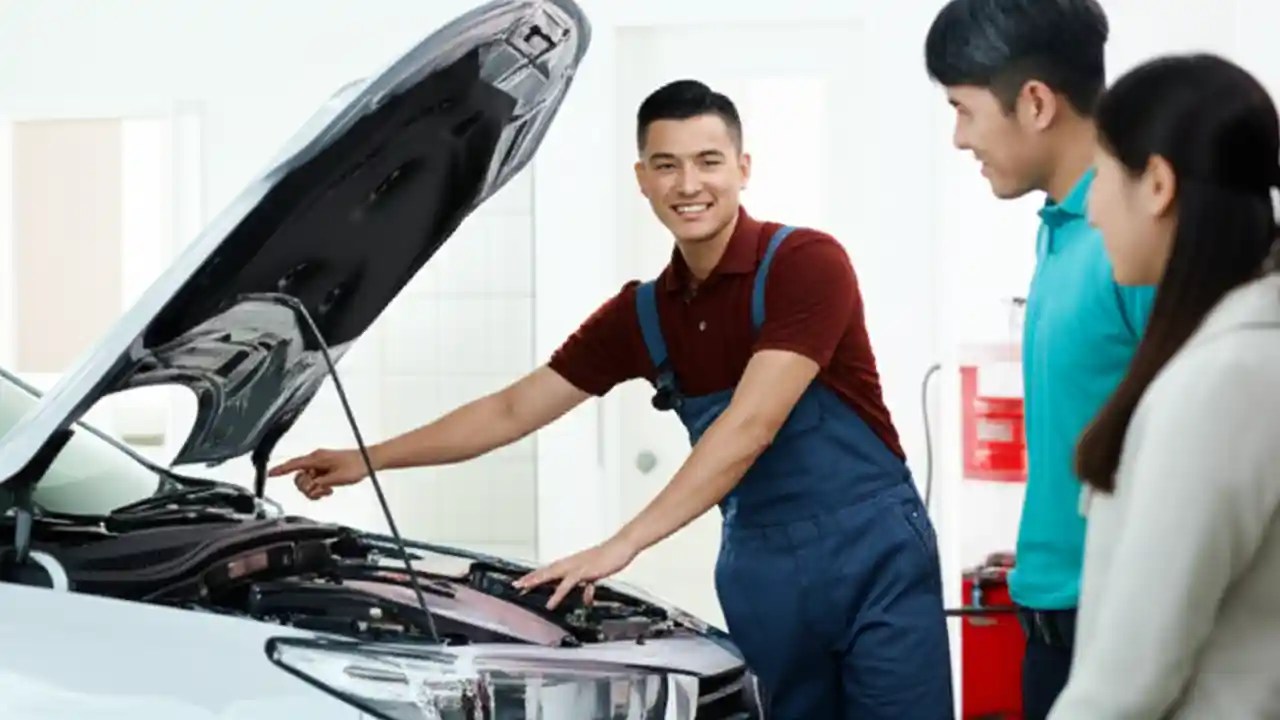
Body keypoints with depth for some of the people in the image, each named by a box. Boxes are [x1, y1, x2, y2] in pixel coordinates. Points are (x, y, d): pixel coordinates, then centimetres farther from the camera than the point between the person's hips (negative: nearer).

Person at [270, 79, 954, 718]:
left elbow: (748, 428, -20)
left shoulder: (806, 263, -13)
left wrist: (621, 545, -23)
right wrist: (369, 458, 12)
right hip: (761, 568, 5)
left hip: (871, 556, -5)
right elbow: (513, 409, 14)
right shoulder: (641, 314, 7)